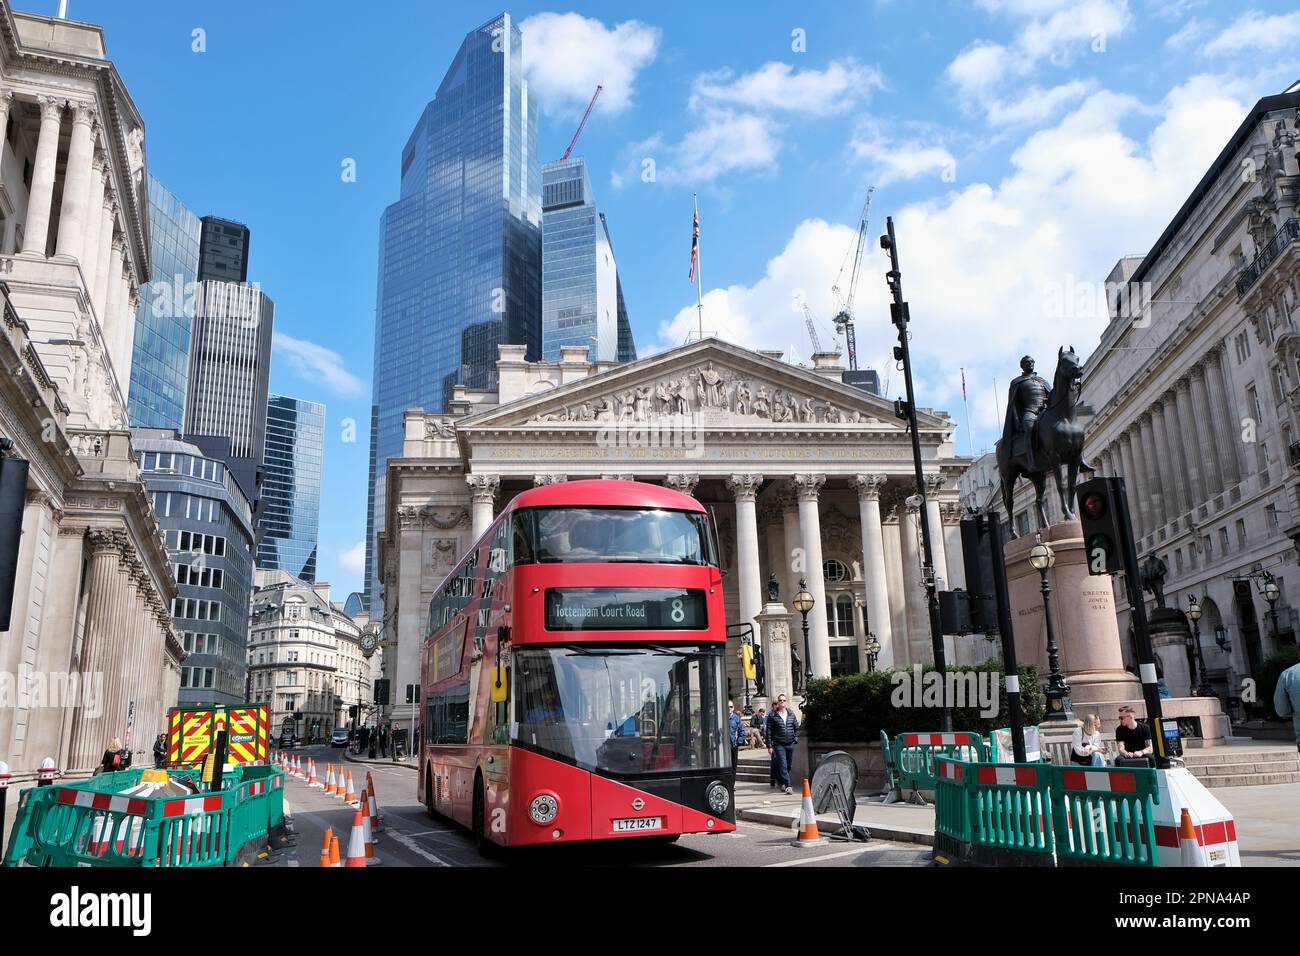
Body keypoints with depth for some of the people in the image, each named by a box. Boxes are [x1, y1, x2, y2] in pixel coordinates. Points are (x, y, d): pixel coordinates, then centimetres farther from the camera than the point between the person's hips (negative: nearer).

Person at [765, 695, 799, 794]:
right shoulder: (772, 715, -2)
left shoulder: (791, 715, 8)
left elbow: (797, 728, 16)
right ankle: (787, 786, -13)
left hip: (790, 744, 4)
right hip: (779, 744, -4)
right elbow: (769, 731, -2)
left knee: (789, 765, 10)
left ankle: (781, 782, 30)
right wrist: (769, 746, -5)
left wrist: (795, 739, 4)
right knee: (783, 765, -12)